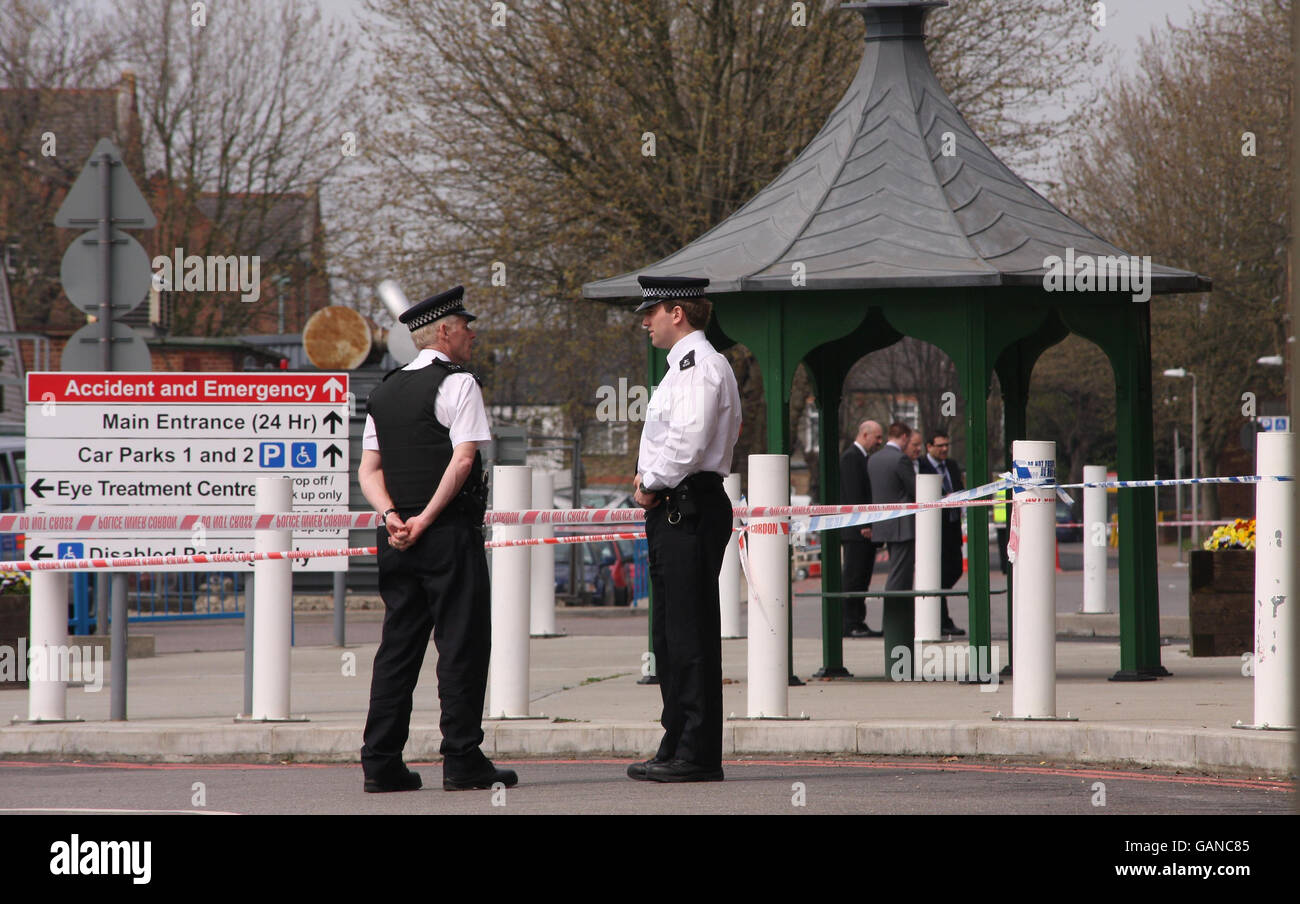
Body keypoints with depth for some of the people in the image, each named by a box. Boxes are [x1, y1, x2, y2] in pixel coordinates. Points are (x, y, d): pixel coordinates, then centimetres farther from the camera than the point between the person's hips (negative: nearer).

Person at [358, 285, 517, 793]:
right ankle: (463, 761, -5)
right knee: (461, 645, -3)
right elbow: (463, 459, -15)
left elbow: (369, 469, 10)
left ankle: (381, 763, 5)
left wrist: (392, 516, -2)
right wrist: (426, 519, -12)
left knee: (397, 647, 8)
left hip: (398, 540, 7)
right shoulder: (457, 383, -6)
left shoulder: (385, 392, 16)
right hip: (450, 536, -7)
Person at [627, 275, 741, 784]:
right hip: (675, 510, 11)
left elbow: (688, 444, -23)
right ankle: (679, 746, 18)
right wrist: (648, 480, 12)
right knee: (672, 634, 13)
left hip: (688, 508, -11)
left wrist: (651, 485, -10)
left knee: (690, 635, -10)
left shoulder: (701, 365, -13)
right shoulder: (685, 366, 20)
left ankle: (696, 755, -10)